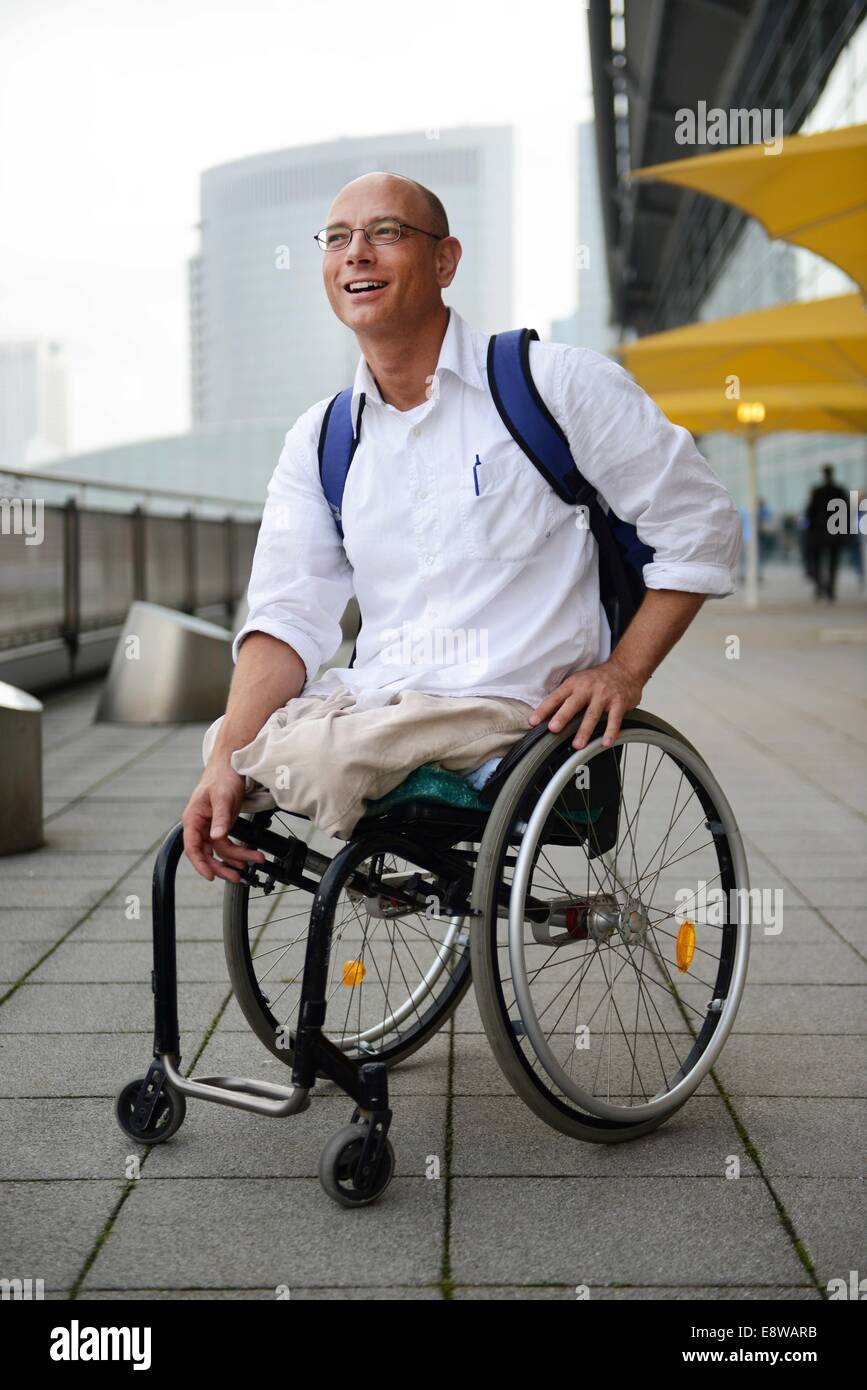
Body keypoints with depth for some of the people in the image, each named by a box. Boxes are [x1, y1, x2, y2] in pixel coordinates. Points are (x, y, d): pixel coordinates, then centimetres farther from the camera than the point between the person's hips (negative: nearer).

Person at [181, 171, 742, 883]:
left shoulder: (559, 384, -3)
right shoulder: (318, 441, 10)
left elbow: (701, 522, 0)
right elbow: (289, 614, 0)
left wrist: (623, 670, -9)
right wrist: (229, 760, -17)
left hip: (512, 709, -5)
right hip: (373, 701, 5)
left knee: (320, 755, -25)